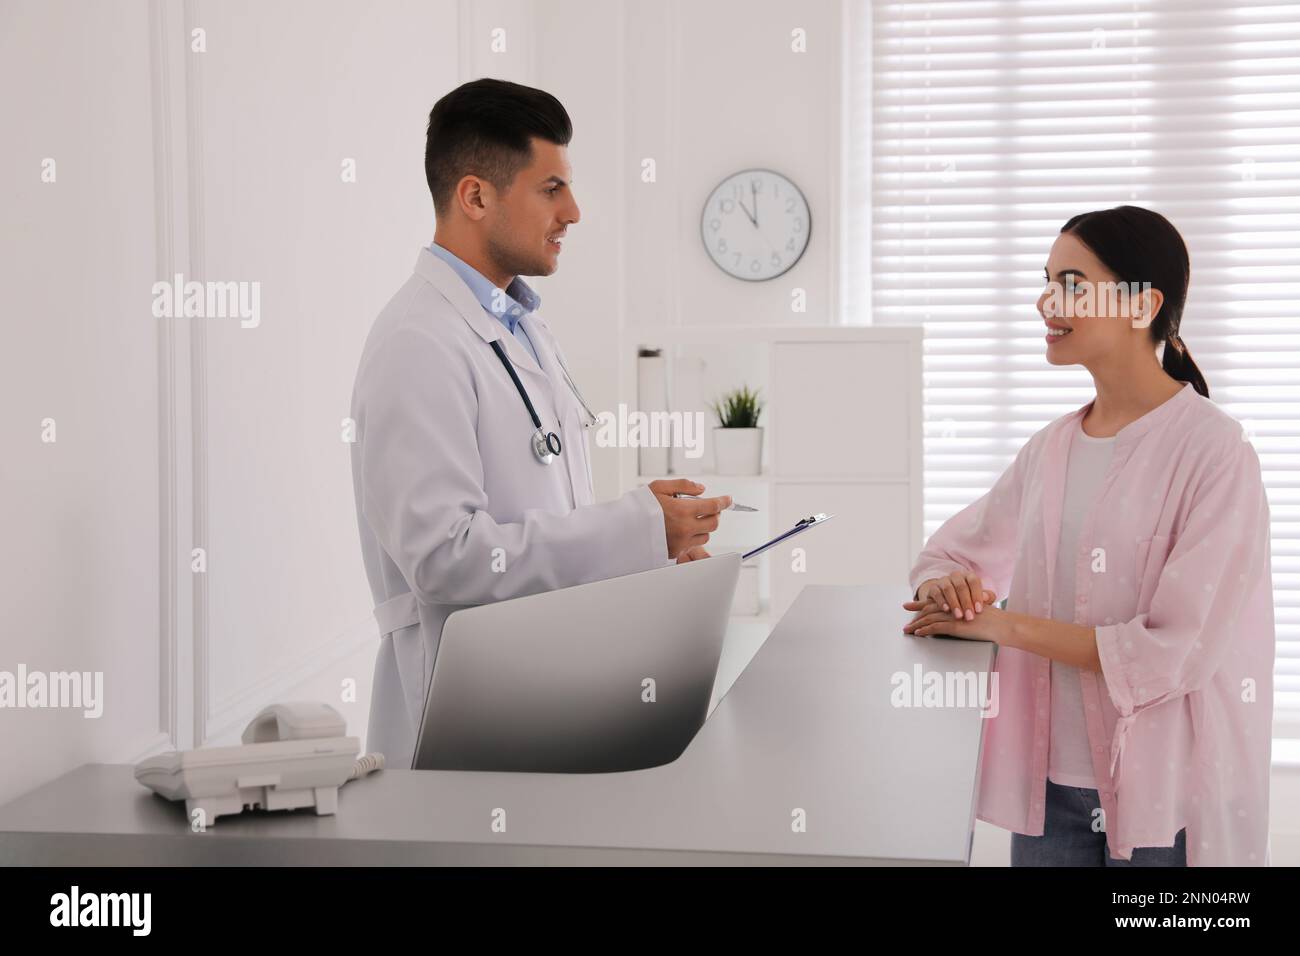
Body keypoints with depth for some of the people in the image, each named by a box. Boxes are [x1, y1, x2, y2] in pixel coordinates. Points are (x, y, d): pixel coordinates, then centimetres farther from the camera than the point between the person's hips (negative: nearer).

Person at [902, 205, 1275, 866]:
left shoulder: (1215, 453, -12)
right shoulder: (1051, 449, 6)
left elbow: (1179, 650, -18)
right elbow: (946, 556, 13)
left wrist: (1006, 625, -16)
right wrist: (944, 588, -10)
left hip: (1167, 796, -5)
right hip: (1049, 783, 5)